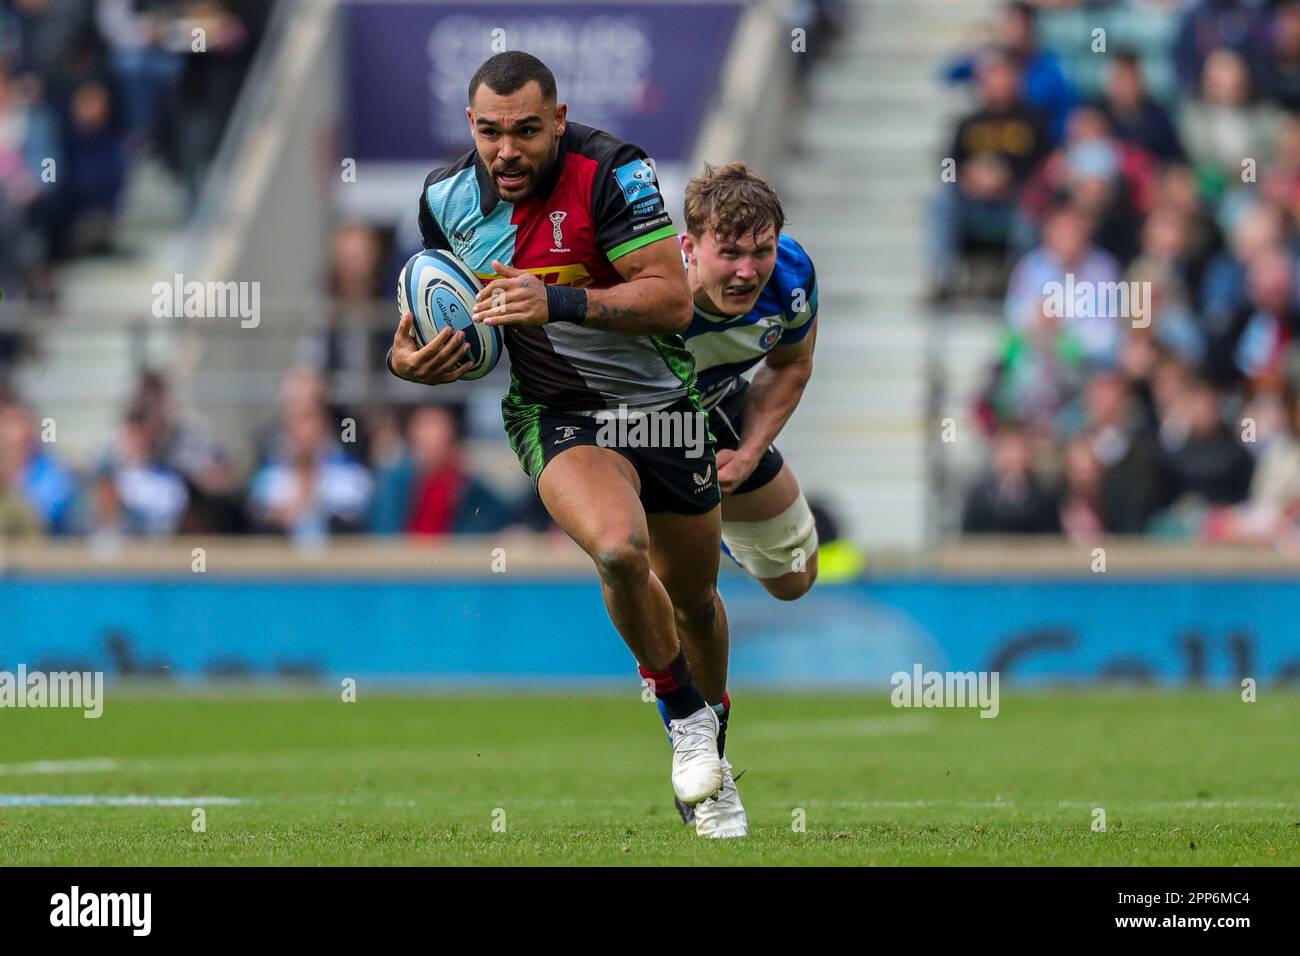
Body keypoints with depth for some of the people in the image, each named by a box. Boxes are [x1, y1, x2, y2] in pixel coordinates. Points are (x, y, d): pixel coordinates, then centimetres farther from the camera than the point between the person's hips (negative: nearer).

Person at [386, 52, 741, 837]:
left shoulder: (612, 172, -19)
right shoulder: (448, 197, -5)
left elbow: (673, 298, -24)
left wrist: (558, 302, -36)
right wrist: (414, 359, -10)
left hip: (663, 403, 0)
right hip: (555, 414, 0)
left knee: (693, 597, 14)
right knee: (618, 549, -30)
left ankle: (712, 744, 43)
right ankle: (685, 715, -5)